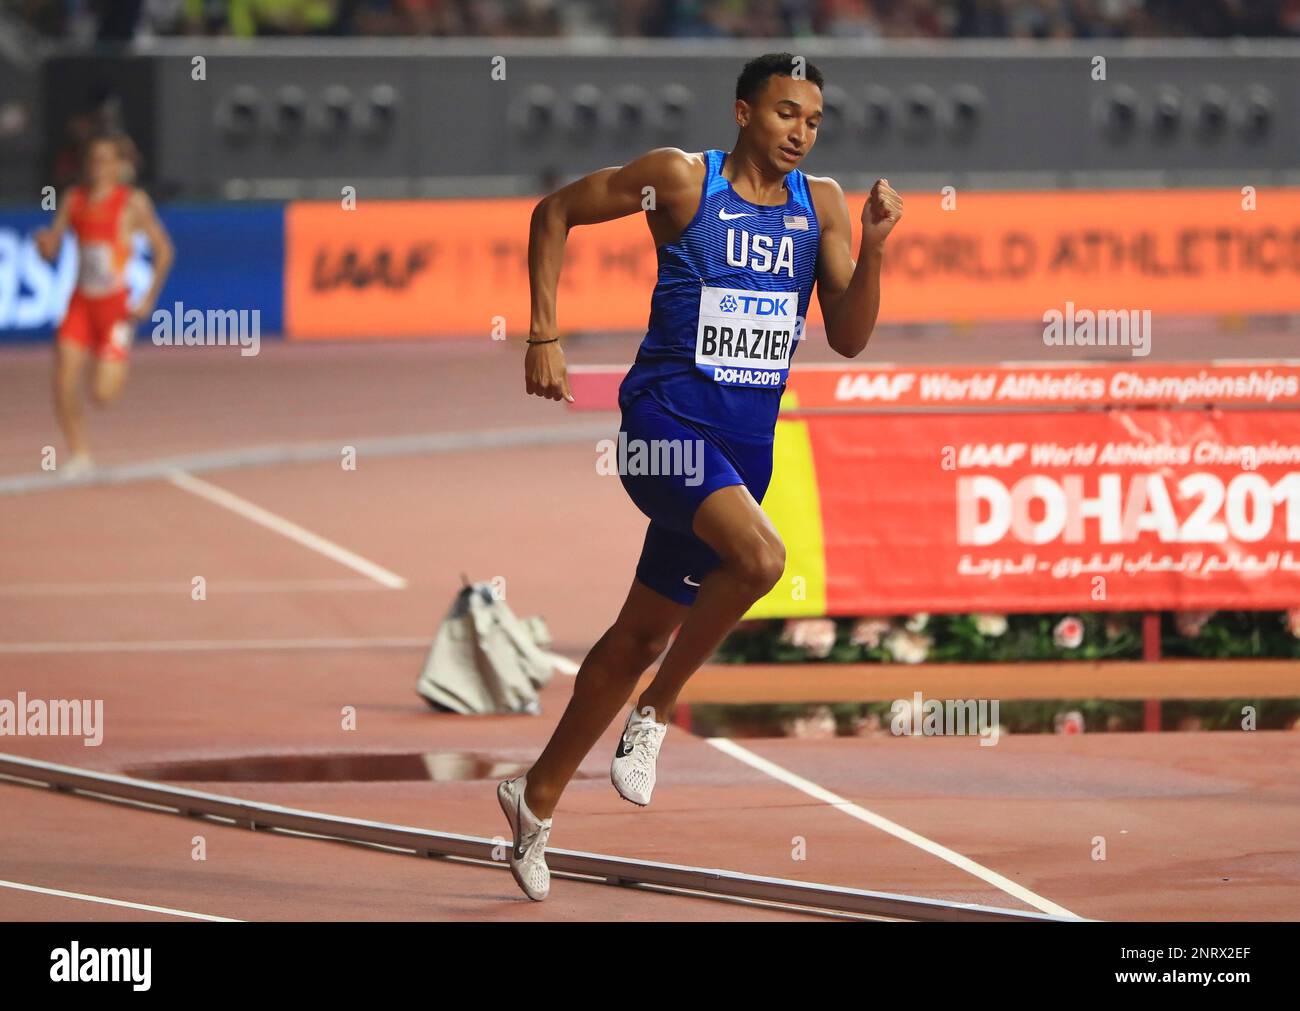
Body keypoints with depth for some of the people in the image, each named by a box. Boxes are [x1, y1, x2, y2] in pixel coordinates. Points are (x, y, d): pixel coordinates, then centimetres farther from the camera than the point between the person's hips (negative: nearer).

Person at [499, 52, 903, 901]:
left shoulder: (821, 204, 8)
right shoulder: (682, 180, -6)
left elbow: (848, 339, 5)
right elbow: (555, 213, 4)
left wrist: (871, 249, -10)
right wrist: (545, 337, -1)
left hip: (746, 442, 6)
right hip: (667, 417, -6)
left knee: (643, 635, 12)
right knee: (759, 556, -31)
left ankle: (539, 797, 28)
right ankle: (656, 713, -10)